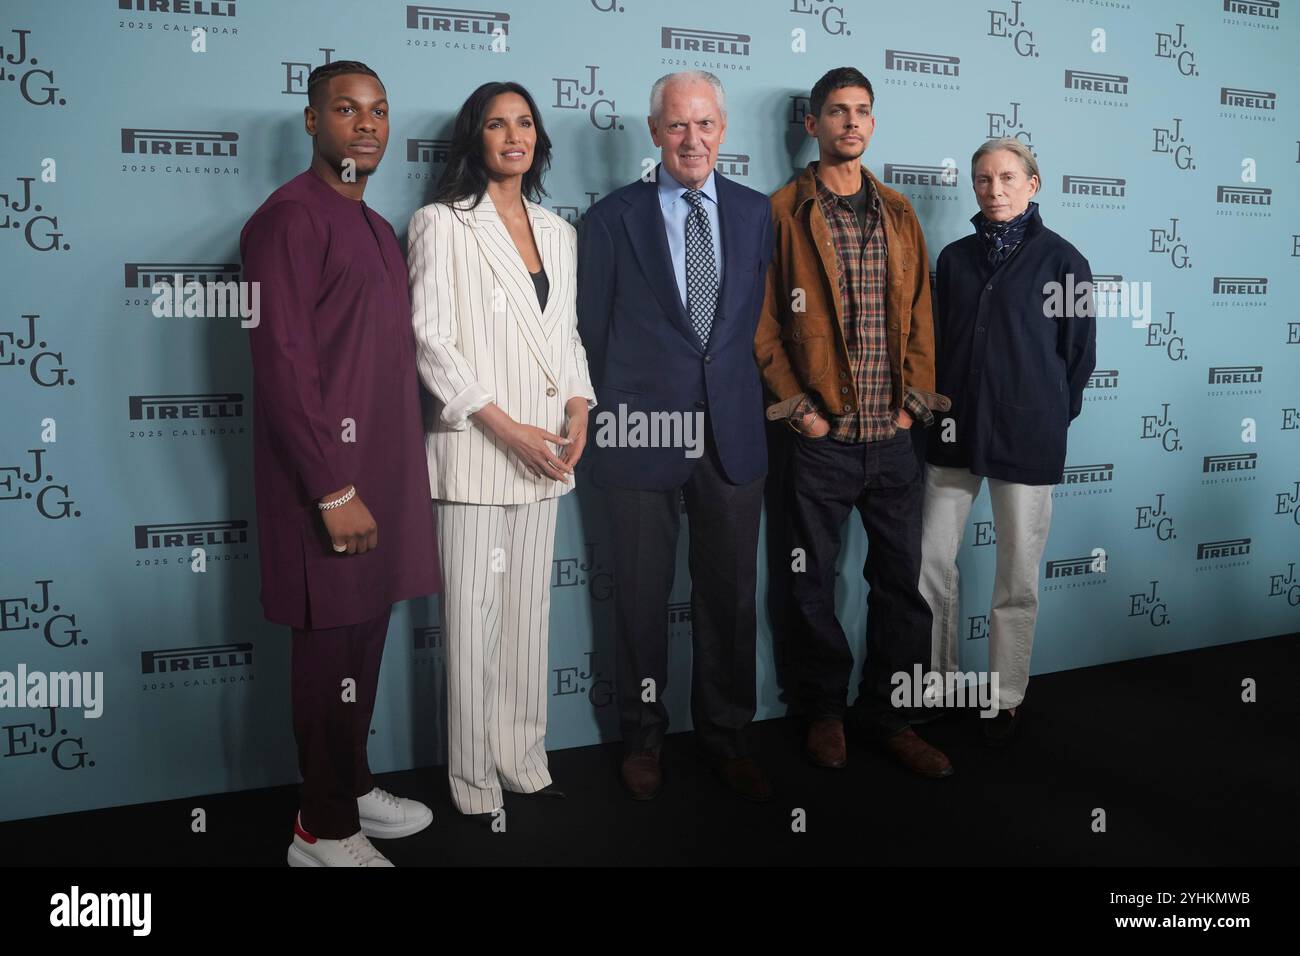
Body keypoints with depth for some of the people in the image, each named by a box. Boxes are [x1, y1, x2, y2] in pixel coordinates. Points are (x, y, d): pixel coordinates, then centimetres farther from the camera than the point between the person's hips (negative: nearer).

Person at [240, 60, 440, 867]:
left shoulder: (377, 227, 17)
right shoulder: (291, 217, -11)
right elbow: (283, 362, -17)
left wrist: (391, 475, 13)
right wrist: (335, 490, -19)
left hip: (382, 468, 8)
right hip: (329, 474, -8)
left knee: (366, 635, 16)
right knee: (334, 647, 1)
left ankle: (353, 787, 32)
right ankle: (326, 830, 16)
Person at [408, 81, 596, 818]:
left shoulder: (559, 232, 15)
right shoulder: (442, 225, -2)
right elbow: (431, 340, -9)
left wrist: (579, 409, -1)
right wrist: (505, 427, -16)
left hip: (545, 453, 5)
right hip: (475, 447, -5)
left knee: (530, 611, 11)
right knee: (473, 617, 1)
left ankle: (526, 765, 23)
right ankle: (474, 785, 13)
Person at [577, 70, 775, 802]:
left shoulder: (756, 212, 9)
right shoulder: (613, 217, 1)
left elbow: (767, 316, 11)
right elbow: (595, 328, 4)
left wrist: (757, 400, 5)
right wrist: (615, 413, 3)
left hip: (733, 431, 2)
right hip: (644, 431, -2)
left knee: (731, 594, 10)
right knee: (644, 595, 9)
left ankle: (727, 734, 28)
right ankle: (645, 736, 26)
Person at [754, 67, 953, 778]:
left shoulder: (898, 213, 14)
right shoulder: (782, 213, 0)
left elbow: (920, 314, 12)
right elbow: (763, 321, -3)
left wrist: (915, 401, 2)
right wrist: (797, 407, -8)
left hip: (894, 435, 4)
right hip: (821, 435, -4)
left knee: (901, 581, 8)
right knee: (815, 583, 7)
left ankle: (885, 713, 24)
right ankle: (823, 711, 26)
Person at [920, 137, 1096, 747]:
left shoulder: (1062, 259, -1)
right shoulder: (955, 257, 9)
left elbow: (1079, 352, 4)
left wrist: (1050, 416, 7)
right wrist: (939, 406, 10)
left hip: (1027, 437, -3)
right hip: (955, 430, 4)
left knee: (1017, 580, 5)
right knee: (931, 565, 4)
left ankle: (1006, 698, 21)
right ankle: (939, 680, 22)